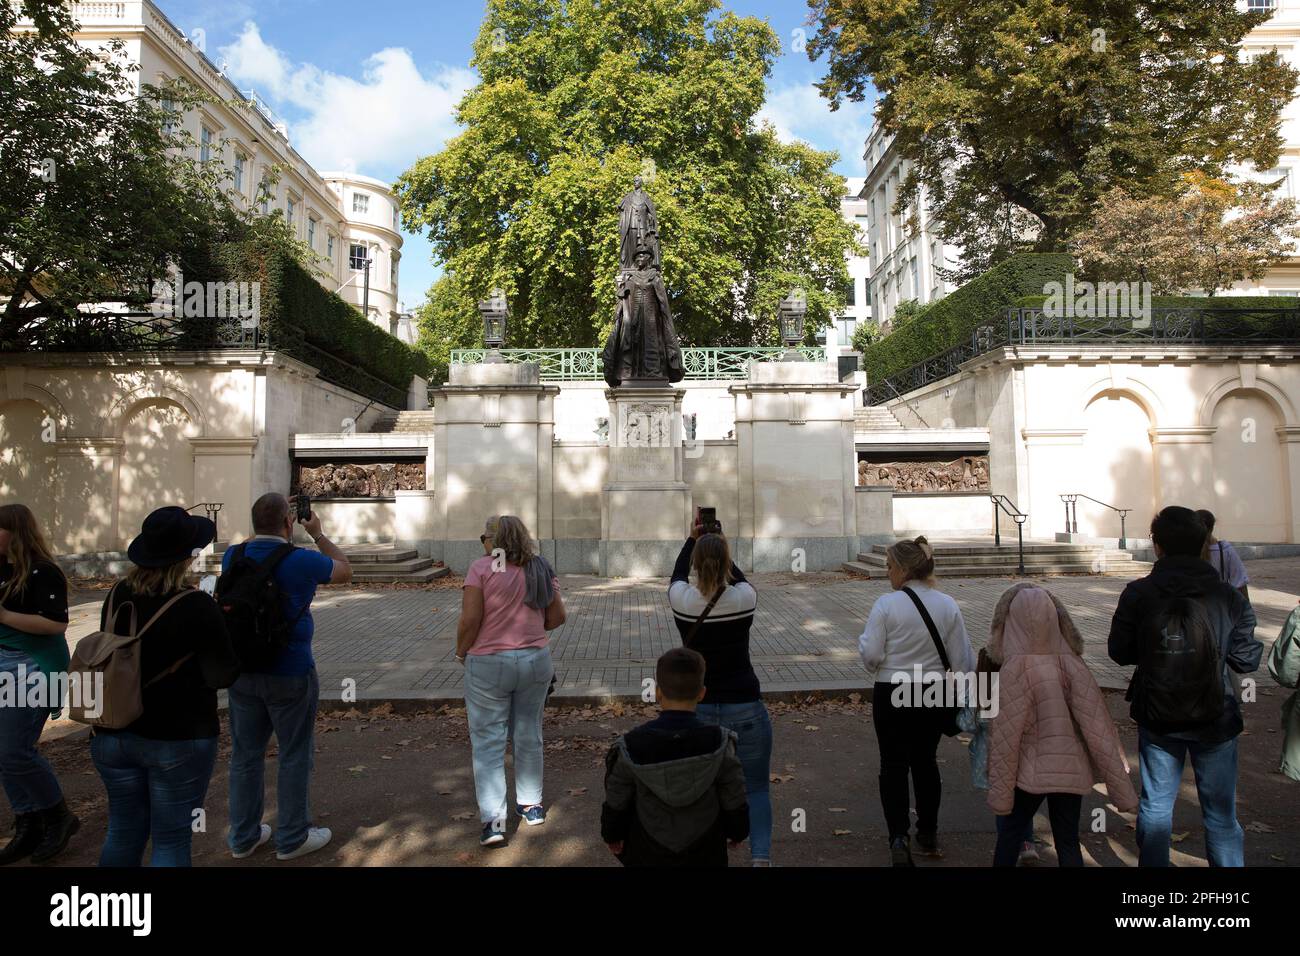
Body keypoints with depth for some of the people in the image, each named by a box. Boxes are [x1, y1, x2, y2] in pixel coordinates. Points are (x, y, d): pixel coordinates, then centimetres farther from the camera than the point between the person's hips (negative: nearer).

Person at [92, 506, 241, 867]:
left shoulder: (117, 595, -2)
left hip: (113, 734, 6)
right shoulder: (196, 606, -19)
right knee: (171, 841, 7)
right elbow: (223, 676, -13)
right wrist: (218, 629, 2)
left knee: (123, 833, 21)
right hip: (179, 739, -5)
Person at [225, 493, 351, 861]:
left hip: (242, 672, 5)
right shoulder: (301, 560, -16)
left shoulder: (233, 556, -2)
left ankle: (243, 837, 28)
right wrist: (318, 534, 10)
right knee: (295, 756, 9)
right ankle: (292, 837, 19)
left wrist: (260, 533, 18)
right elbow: (345, 570, 3)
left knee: (245, 754, 16)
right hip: (289, 675, -5)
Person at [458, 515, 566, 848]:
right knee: (529, 736, 18)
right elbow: (557, 617, 5)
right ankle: (531, 805, 31)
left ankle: (492, 820, 2)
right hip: (536, 661, 4)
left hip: (488, 665, -4)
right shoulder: (541, 568, 2)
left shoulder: (482, 568, -12)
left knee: (488, 743, 5)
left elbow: (470, 620, -16)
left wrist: (462, 652, 0)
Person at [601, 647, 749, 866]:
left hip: (649, 855, 0)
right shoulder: (720, 744, -22)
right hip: (705, 855, 1)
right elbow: (734, 799, -9)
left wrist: (612, 834, 11)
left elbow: (616, 802, -8)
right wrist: (737, 831, 11)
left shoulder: (630, 747, -22)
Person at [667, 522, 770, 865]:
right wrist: (722, 550, 19)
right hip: (745, 708, -1)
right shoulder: (745, 598, -13)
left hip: (697, 708, 1)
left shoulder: (681, 599, -11)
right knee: (756, 789, 13)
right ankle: (761, 856, 1)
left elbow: (677, 574, 14)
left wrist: (692, 540, 24)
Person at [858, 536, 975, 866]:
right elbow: (962, 660, 1)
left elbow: (871, 655, -15)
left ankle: (899, 835, -4)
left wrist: (862, 640, 7)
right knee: (925, 759, 19)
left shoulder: (886, 604, -15)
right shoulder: (948, 605, -3)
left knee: (894, 763, 8)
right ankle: (928, 834, 31)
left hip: (892, 694, -4)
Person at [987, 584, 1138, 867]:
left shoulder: (1015, 671, -20)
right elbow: (1098, 728, -8)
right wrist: (1122, 788, -1)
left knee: (1010, 837, 15)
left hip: (1031, 773, -4)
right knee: (1068, 843, 16)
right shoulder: (1072, 664, -9)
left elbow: (1006, 738, -16)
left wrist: (1000, 792, -8)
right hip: (1072, 771, 4)